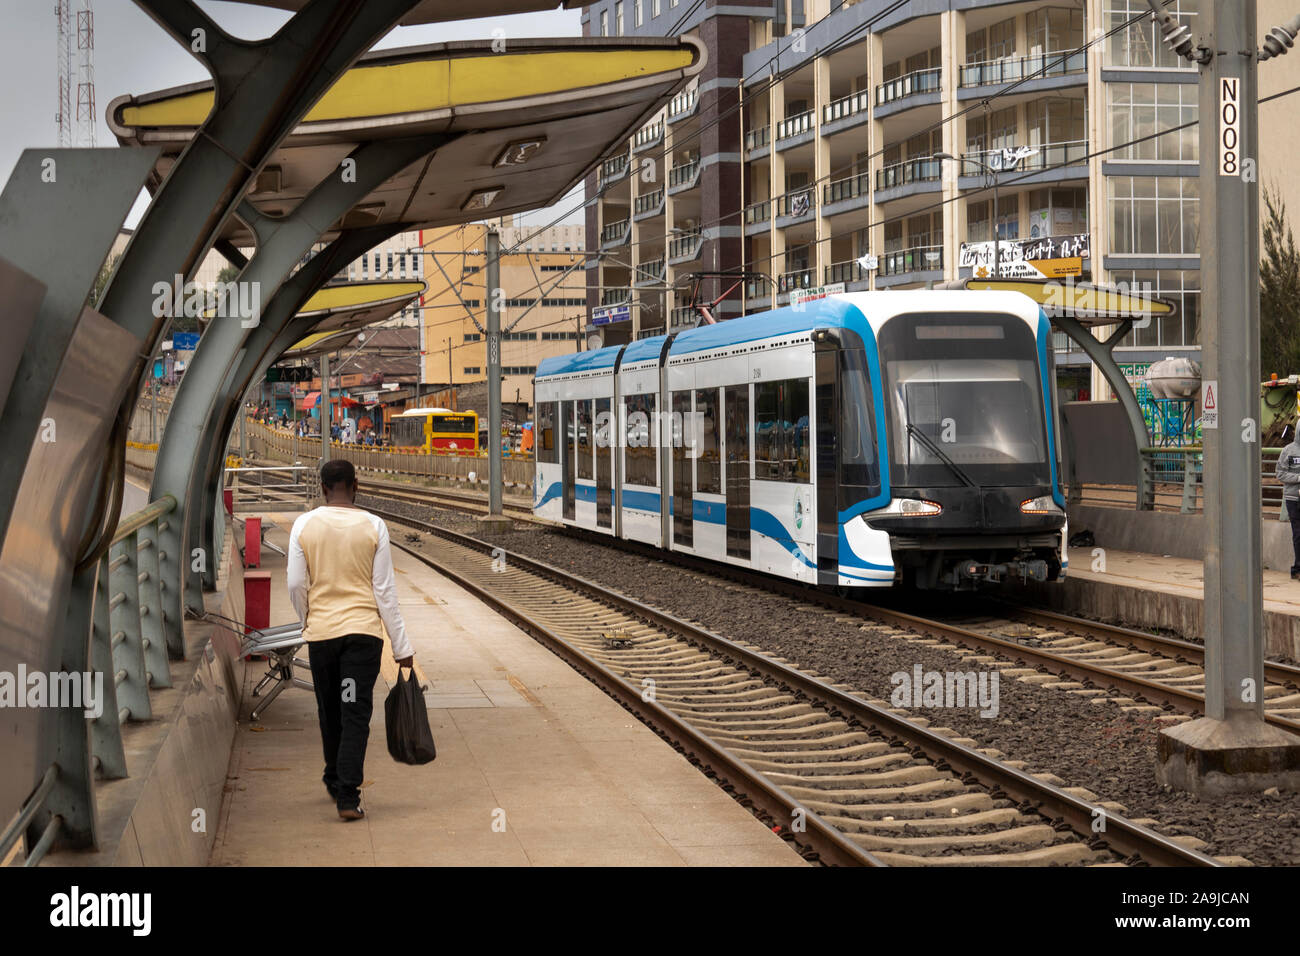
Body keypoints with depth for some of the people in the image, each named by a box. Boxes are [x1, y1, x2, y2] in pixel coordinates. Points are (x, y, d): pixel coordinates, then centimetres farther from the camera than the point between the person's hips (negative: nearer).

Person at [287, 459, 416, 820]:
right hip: (363, 630, -2)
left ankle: (336, 781, 34)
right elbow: (385, 590, -4)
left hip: (320, 631, 2)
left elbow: (296, 585, 0)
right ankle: (348, 795, -11)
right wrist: (402, 647, 1)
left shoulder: (304, 525, -1)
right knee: (356, 713, -2)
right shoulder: (373, 526, -4)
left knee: (330, 712, 17)